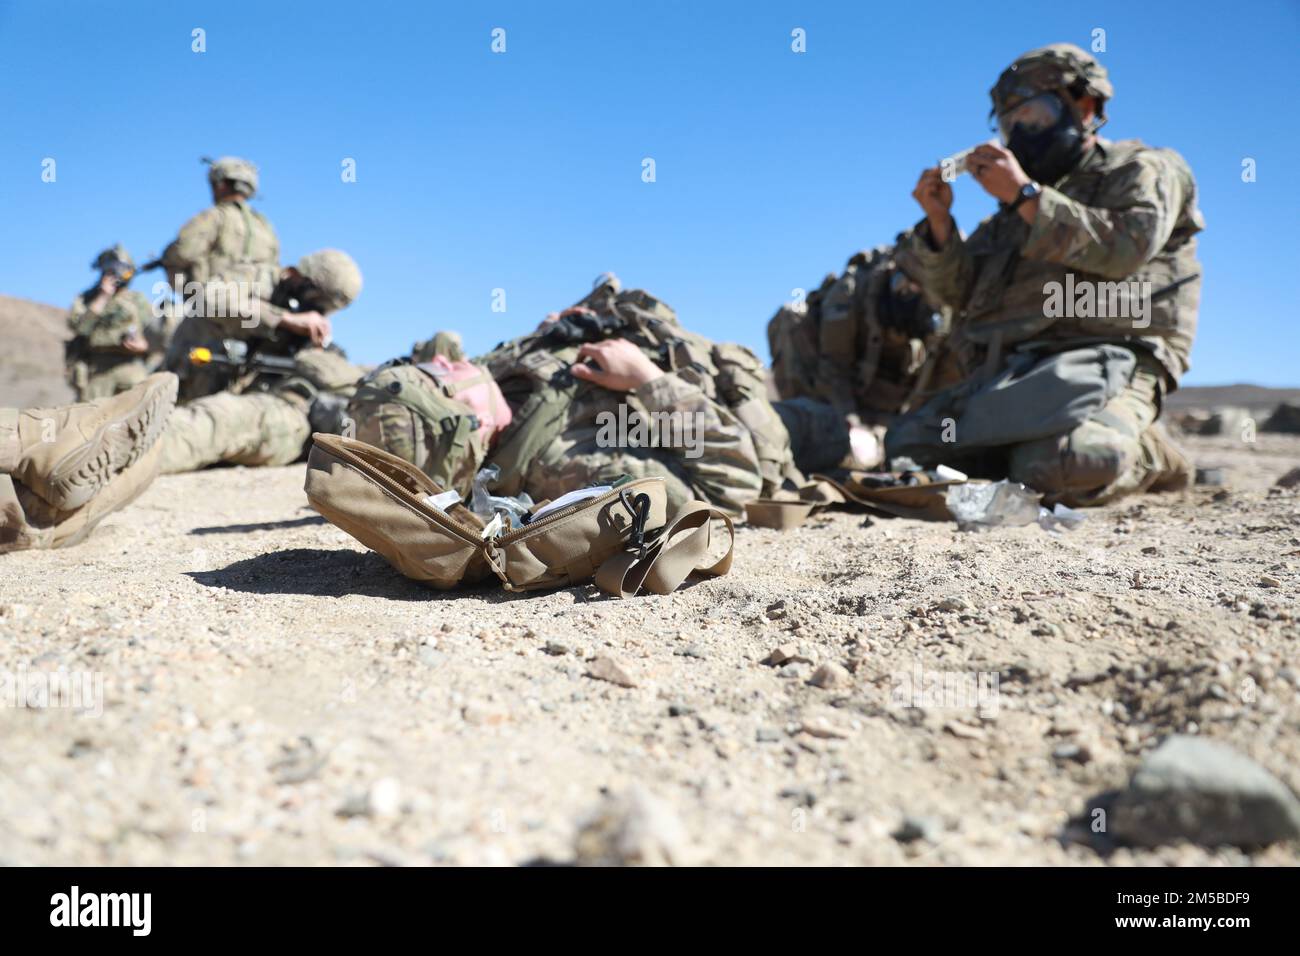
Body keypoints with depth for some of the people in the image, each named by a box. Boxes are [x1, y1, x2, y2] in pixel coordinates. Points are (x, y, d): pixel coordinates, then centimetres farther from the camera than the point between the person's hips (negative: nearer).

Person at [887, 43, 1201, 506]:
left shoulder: (1142, 169, 12)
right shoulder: (1016, 209, 29)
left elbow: (1125, 249, -11)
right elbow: (960, 292, 21)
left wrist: (1025, 195, -11)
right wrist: (939, 221, 4)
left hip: (1104, 355, -6)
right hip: (1007, 371, 7)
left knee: (1055, 469, -36)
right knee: (905, 446, -13)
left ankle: (1144, 458, 0)